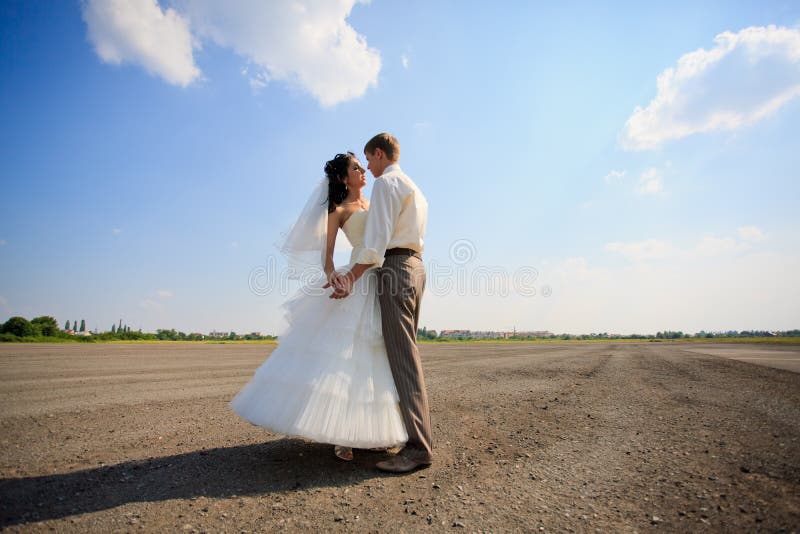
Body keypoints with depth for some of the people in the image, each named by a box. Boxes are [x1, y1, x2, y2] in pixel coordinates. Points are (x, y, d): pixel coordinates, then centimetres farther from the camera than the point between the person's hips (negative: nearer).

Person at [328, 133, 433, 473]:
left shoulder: (386, 183, -4)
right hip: (415, 265, 10)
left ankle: (419, 447, -14)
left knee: (402, 356, -14)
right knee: (404, 352, 12)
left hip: (395, 266, -10)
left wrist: (352, 276, -22)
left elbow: (378, 238, -17)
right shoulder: (414, 188, 26)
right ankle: (409, 429, 20)